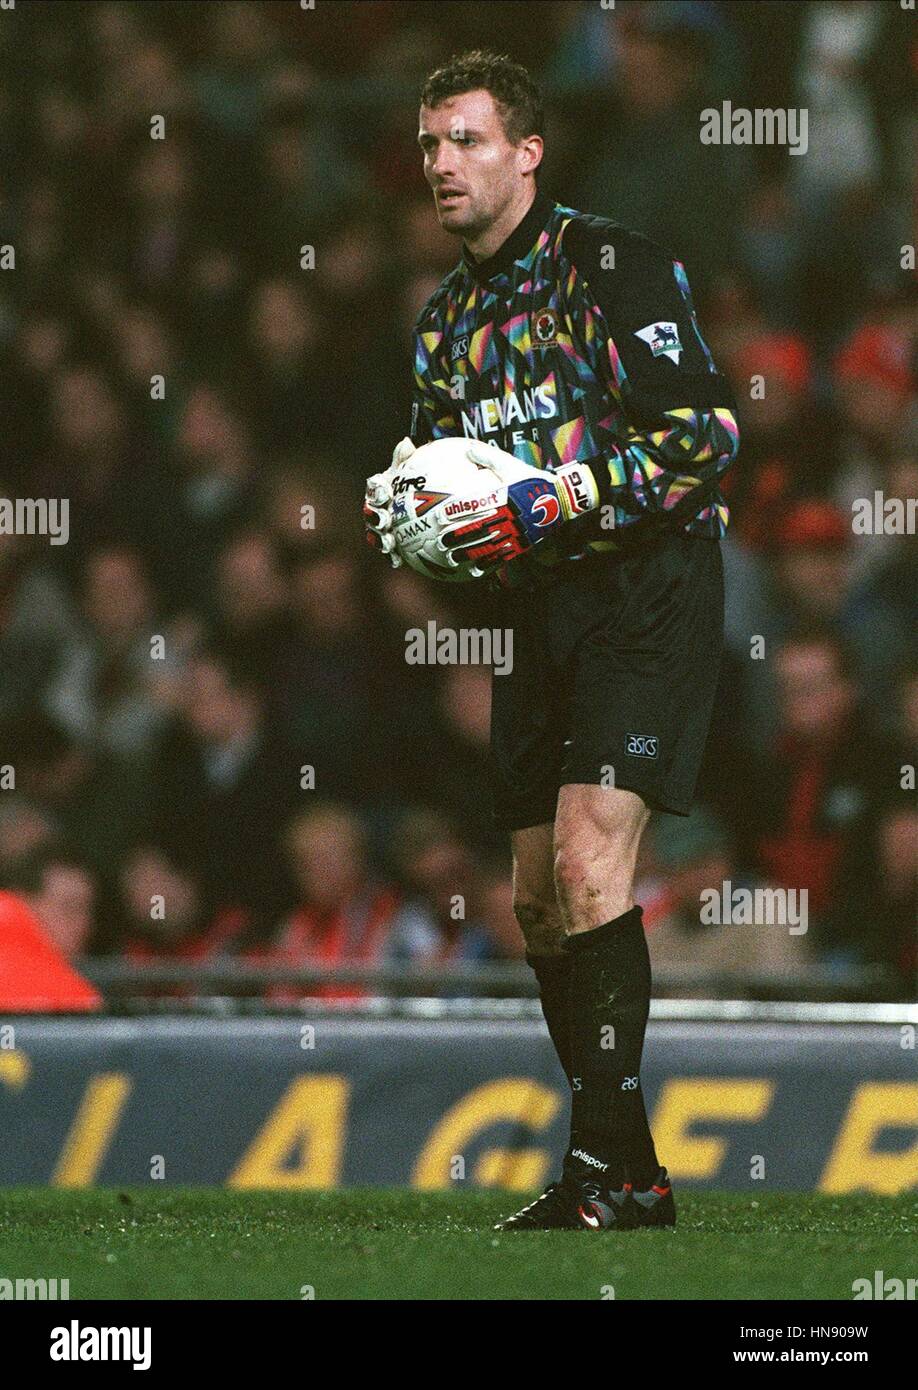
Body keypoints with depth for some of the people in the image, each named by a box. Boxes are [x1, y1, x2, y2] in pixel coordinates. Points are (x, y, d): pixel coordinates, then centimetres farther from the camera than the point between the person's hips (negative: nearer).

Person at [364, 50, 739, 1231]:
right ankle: (620, 1173, 16)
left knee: (587, 864, -19)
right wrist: (399, 513, 1)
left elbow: (705, 430, -17)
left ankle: (611, 1163, -18)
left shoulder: (615, 266, -9)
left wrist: (551, 505, -22)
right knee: (540, 899, 7)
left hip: (647, 592, -8)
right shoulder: (447, 317, 14)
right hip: (538, 610, 8)